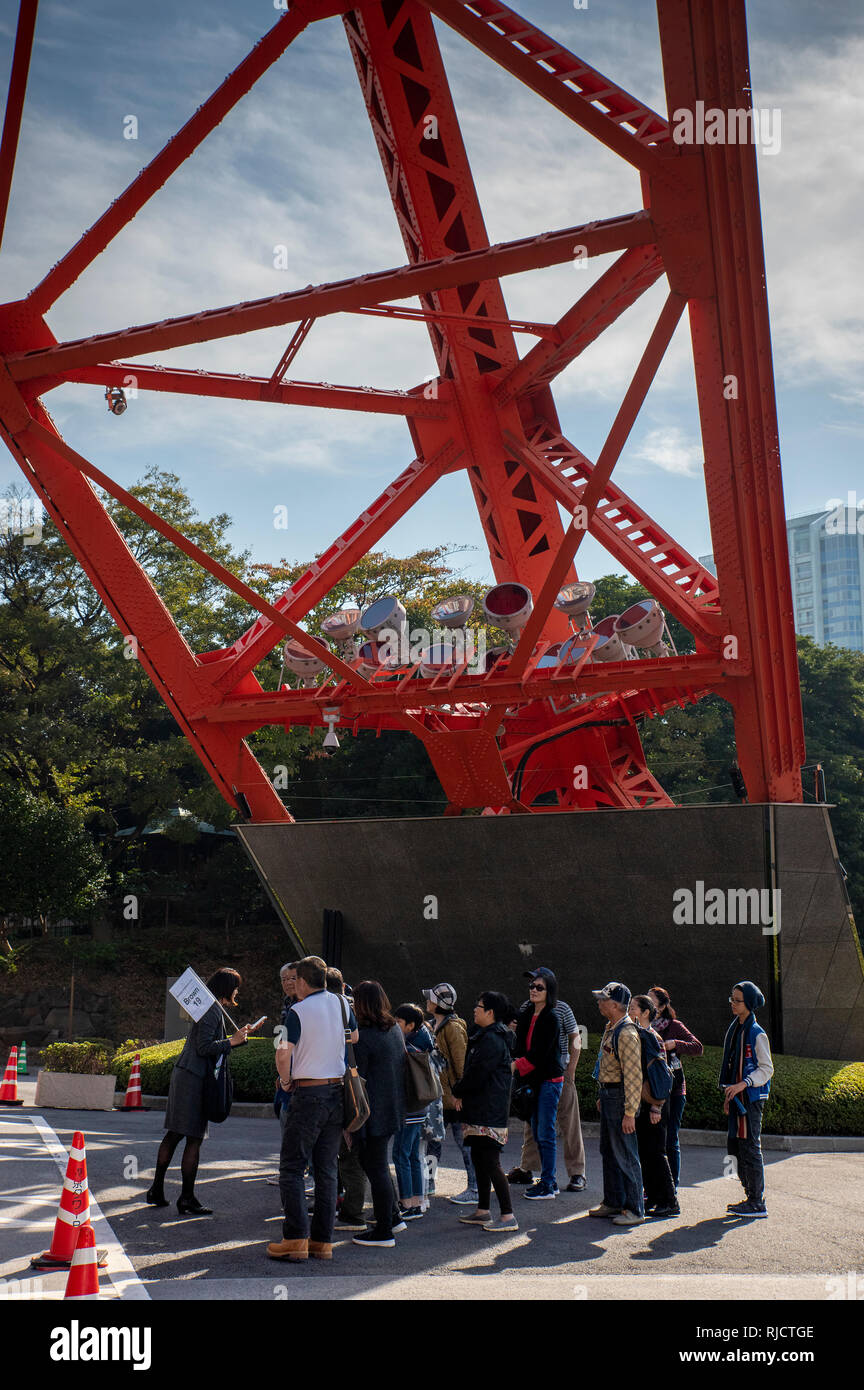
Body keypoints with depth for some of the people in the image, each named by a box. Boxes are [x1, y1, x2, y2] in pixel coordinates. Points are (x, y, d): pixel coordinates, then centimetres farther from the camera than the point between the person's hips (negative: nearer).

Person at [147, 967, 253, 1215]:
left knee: (174, 1134, 15)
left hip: (184, 1075, 11)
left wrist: (238, 1037, 24)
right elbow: (204, 1048, -20)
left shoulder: (211, 1008, 17)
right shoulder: (212, 1010, -14)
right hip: (195, 1079, -11)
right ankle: (187, 1199, 0)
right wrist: (232, 1041, -14)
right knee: (194, 1139, -5)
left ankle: (156, 1191, 22)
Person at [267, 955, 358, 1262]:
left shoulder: (299, 1011, -10)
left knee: (292, 1167, 0)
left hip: (308, 1094, -6)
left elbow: (284, 1052, -19)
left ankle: (296, 1239, -7)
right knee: (326, 1170, 10)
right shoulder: (341, 1004, 6)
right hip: (338, 1093, 6)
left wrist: (285, 1079, -4)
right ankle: (323, 1240, 10)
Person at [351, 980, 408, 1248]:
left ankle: (383, 1231, 7)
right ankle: (392, 1216, 28)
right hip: (394, 1111, 8)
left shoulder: (363, 1037, -18)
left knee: (375, 1168, 1)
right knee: (377, 1164, 21)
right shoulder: (395, 1030, 7)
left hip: (373, 1113, -8)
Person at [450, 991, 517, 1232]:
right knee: (479, 1159, 16)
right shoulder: (484, 1036, 16)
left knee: (491, 1163, -9)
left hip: (489, 1112, -11)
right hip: (479, 1110, 11)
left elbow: (476, 1075, -21)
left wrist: (458, 1092, -4)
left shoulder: (492, 1040, -18)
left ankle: (508, 1216, -6)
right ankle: (483, 1211, 25)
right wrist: (461, 1093, 4)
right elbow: (473, 1071, 19)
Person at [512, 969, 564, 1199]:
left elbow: (539, 1053, -17)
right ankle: (548, 1180, 20)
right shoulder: (525, 1017, 11)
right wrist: (515, 1063, -8)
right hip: (533, 1079, 8)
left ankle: (547, 1185, 0)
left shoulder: (552, 1019, -12)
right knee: (538, 1133, 11)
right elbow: (520, 1047, 10)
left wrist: (517, 1066, -14)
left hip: (549, 1080, -8)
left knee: (546, 1133, -5)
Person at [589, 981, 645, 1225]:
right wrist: (602, 1096, 23)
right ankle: (613, 1202, 27)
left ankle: (635, 1210, 3)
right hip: (608, 1095, 10)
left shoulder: (626, 1033, -20)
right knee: (608, 1151, 17)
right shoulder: (610, 1029, 12)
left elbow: (633, 1075, -23)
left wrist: (630, 1113, -23)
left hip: (620, 1098, -10)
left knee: (625, 1155, -4)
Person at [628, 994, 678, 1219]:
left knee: (655, 1152, -6)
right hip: (640, 1101, 9)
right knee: (643, 1150, 11)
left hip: (654, 1102, -9)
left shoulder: (653, 1038, -14)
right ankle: (652, 1197, 20)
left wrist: (656, 1107, -19)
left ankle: (669, 1203, 1)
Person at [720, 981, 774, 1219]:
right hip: (738, 1097, 8)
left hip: (752, 1097, -8)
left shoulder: (757, 1034, -11)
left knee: (750, 1148, -6)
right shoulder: (735, 1029, 14)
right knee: (737, 1148, 10)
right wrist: (729, 1095, 19)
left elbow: (766, 1069, -12)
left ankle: (757, 1203, 0)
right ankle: (751, 1197, 20)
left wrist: (744, 1084, -22)